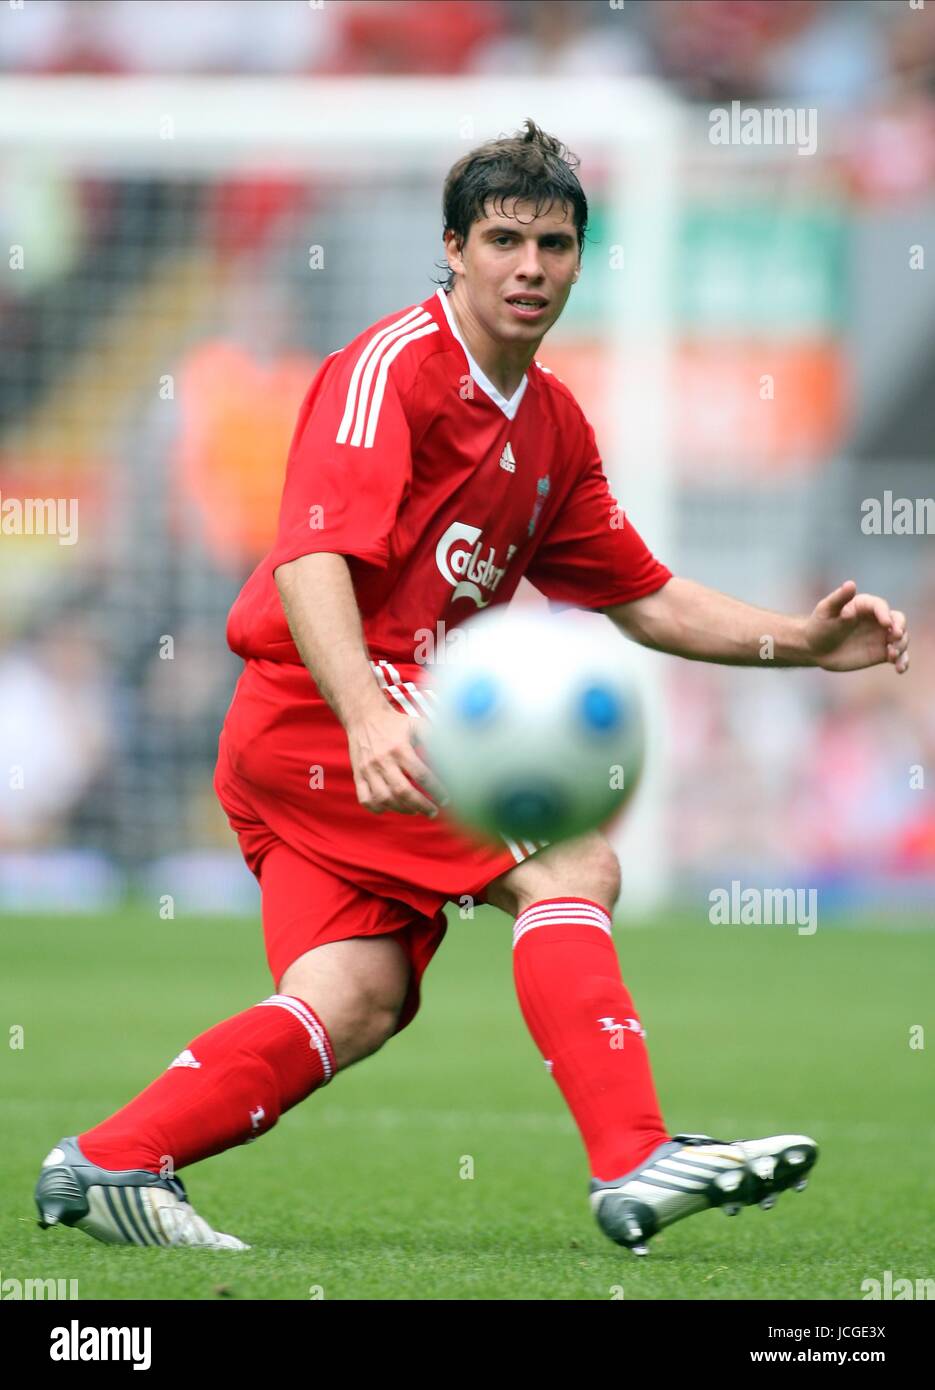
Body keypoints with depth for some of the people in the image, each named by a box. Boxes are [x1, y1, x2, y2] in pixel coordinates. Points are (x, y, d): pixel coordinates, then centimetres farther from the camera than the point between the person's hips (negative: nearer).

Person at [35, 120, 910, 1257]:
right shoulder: (392, 367, -12)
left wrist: (804, 642, 9)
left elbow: (645, 601, 23)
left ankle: (106, 1165, -5)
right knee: (571, 868, -17)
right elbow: (312, 559, -25)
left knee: (360, 1000, -8)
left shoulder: (552, 424, 16)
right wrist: (367, 718, -41)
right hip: (318, 705, -8)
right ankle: (635, 1164, -21)